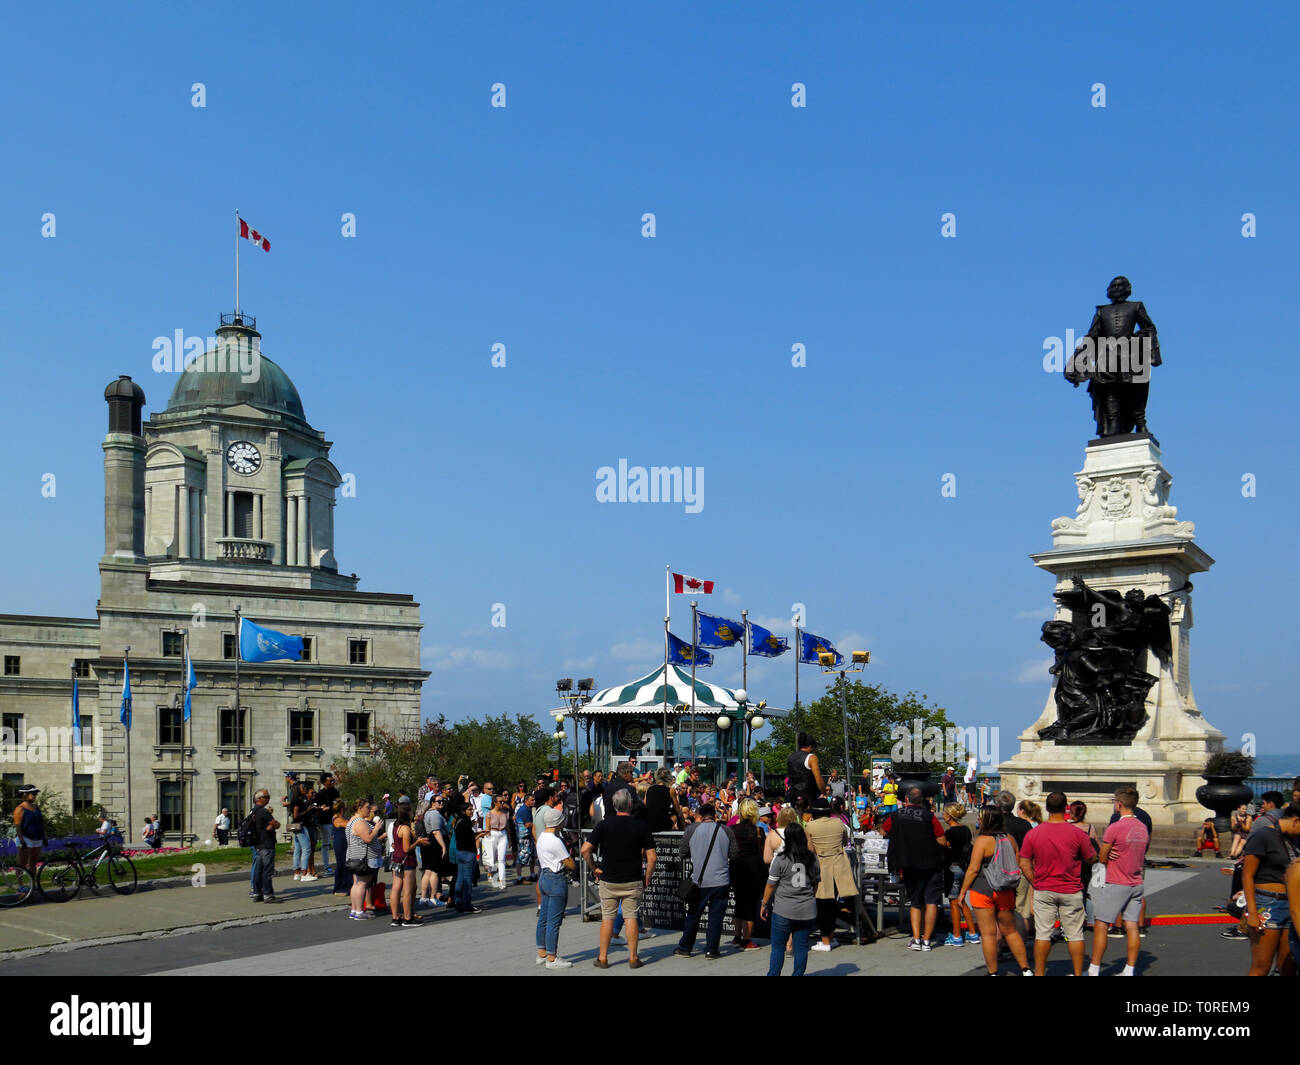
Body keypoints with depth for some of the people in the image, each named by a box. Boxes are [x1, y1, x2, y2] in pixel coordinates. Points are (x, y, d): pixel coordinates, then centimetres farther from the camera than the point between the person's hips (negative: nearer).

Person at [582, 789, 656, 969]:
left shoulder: (604, 825, -6)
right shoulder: (642, 826, -6)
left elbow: (585, 849, -11)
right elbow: (651, 857, -8)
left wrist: (594, 869, 1)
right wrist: (647, 878, 5)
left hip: (608, 880, 0)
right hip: (633, 881, 0)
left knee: (607, 918, 8)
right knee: (631, 917, 6)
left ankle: (603, 958, 13)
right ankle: (633, 958, 8)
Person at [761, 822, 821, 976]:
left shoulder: (781, 859, -10)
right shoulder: (813, 858, 2)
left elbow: (771, 884, -6)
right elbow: (816, 883, 13)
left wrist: (764, 904, 5)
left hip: (783, 911, -3)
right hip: (808, 911, 4)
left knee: (777, 947, 5)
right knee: (801, 947, 9)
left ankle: (773, 975, 6)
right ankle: (798, 975, 11)